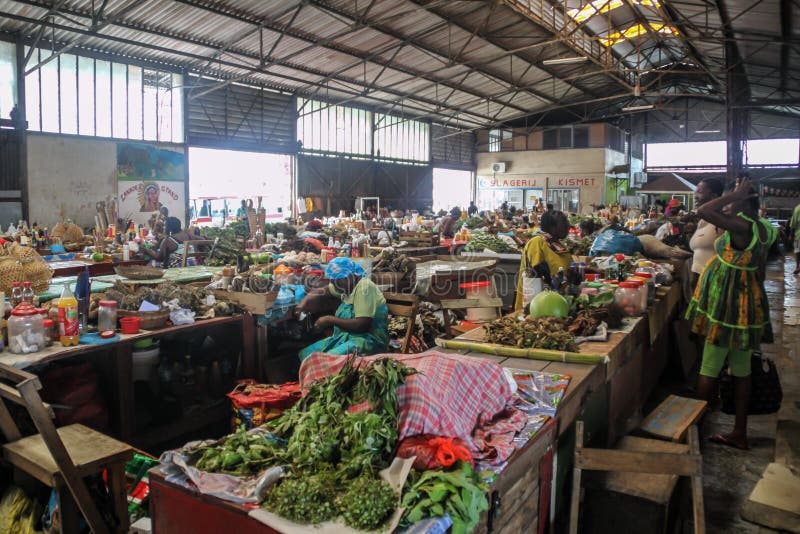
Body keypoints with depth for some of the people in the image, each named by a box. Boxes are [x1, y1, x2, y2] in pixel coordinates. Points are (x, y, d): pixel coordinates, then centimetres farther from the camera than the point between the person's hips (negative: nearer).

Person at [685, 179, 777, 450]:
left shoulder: (743, 227, -21)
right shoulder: (762, 228, 7)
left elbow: (703, 211, -27)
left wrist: (736, 194, -17)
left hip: (729, 306, -9)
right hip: (748, 304, 9)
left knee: (709, 370, 2)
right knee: (741, 371, 14)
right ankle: (739, 434, 23)